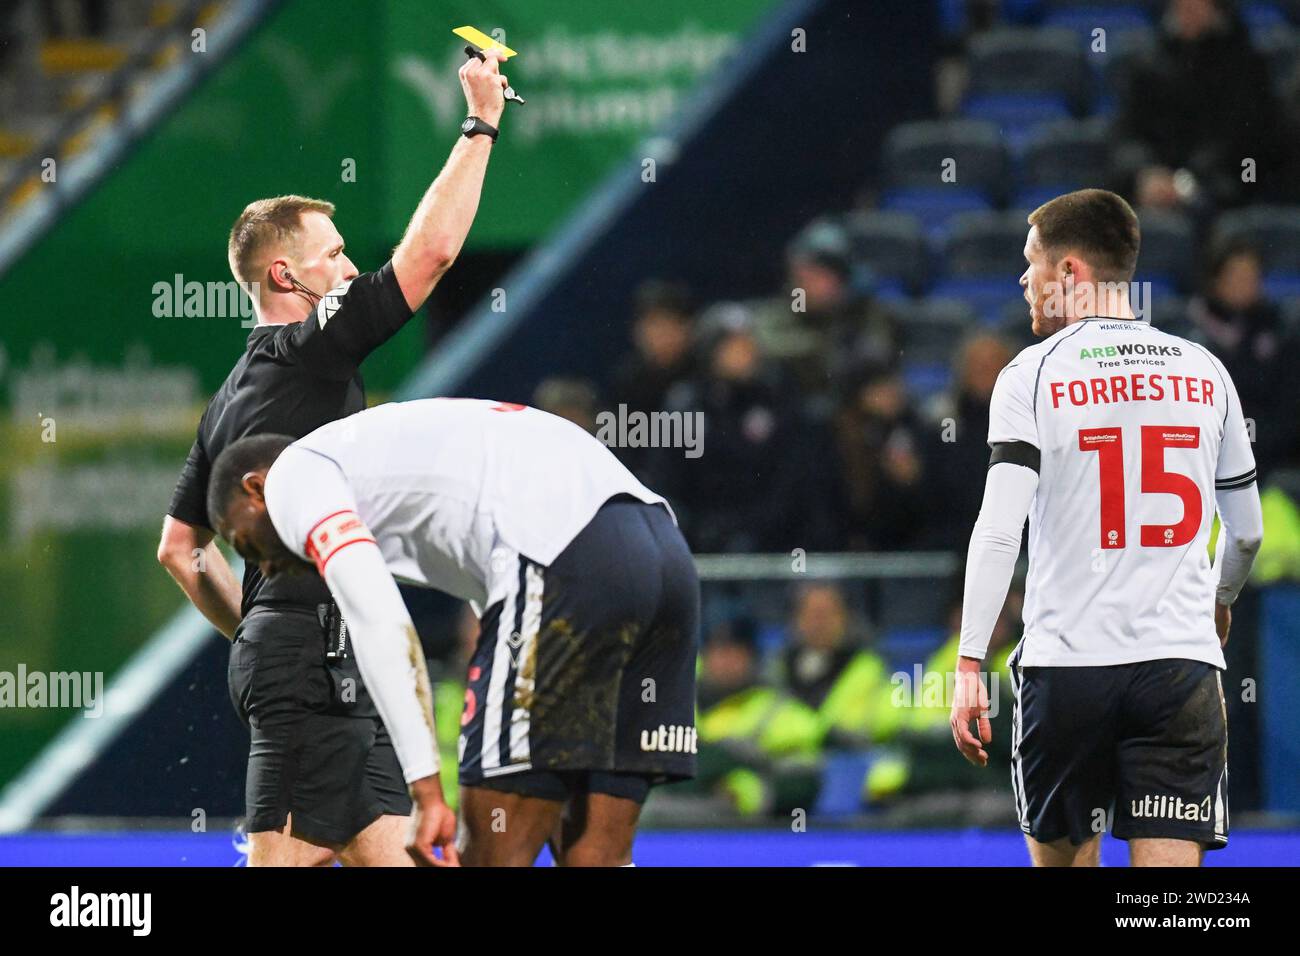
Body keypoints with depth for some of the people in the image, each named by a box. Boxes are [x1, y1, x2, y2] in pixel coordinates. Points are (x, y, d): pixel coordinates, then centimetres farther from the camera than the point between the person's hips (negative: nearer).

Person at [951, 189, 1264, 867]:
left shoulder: (1034, 374, -2)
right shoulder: (1204, 372, 10)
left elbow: (997, 532, -12)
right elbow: (1248, 531, 19)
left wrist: (970, 664, -11)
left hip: (1065, 660, -2)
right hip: (1181, 660, 2)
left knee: (1062, 855, 14)